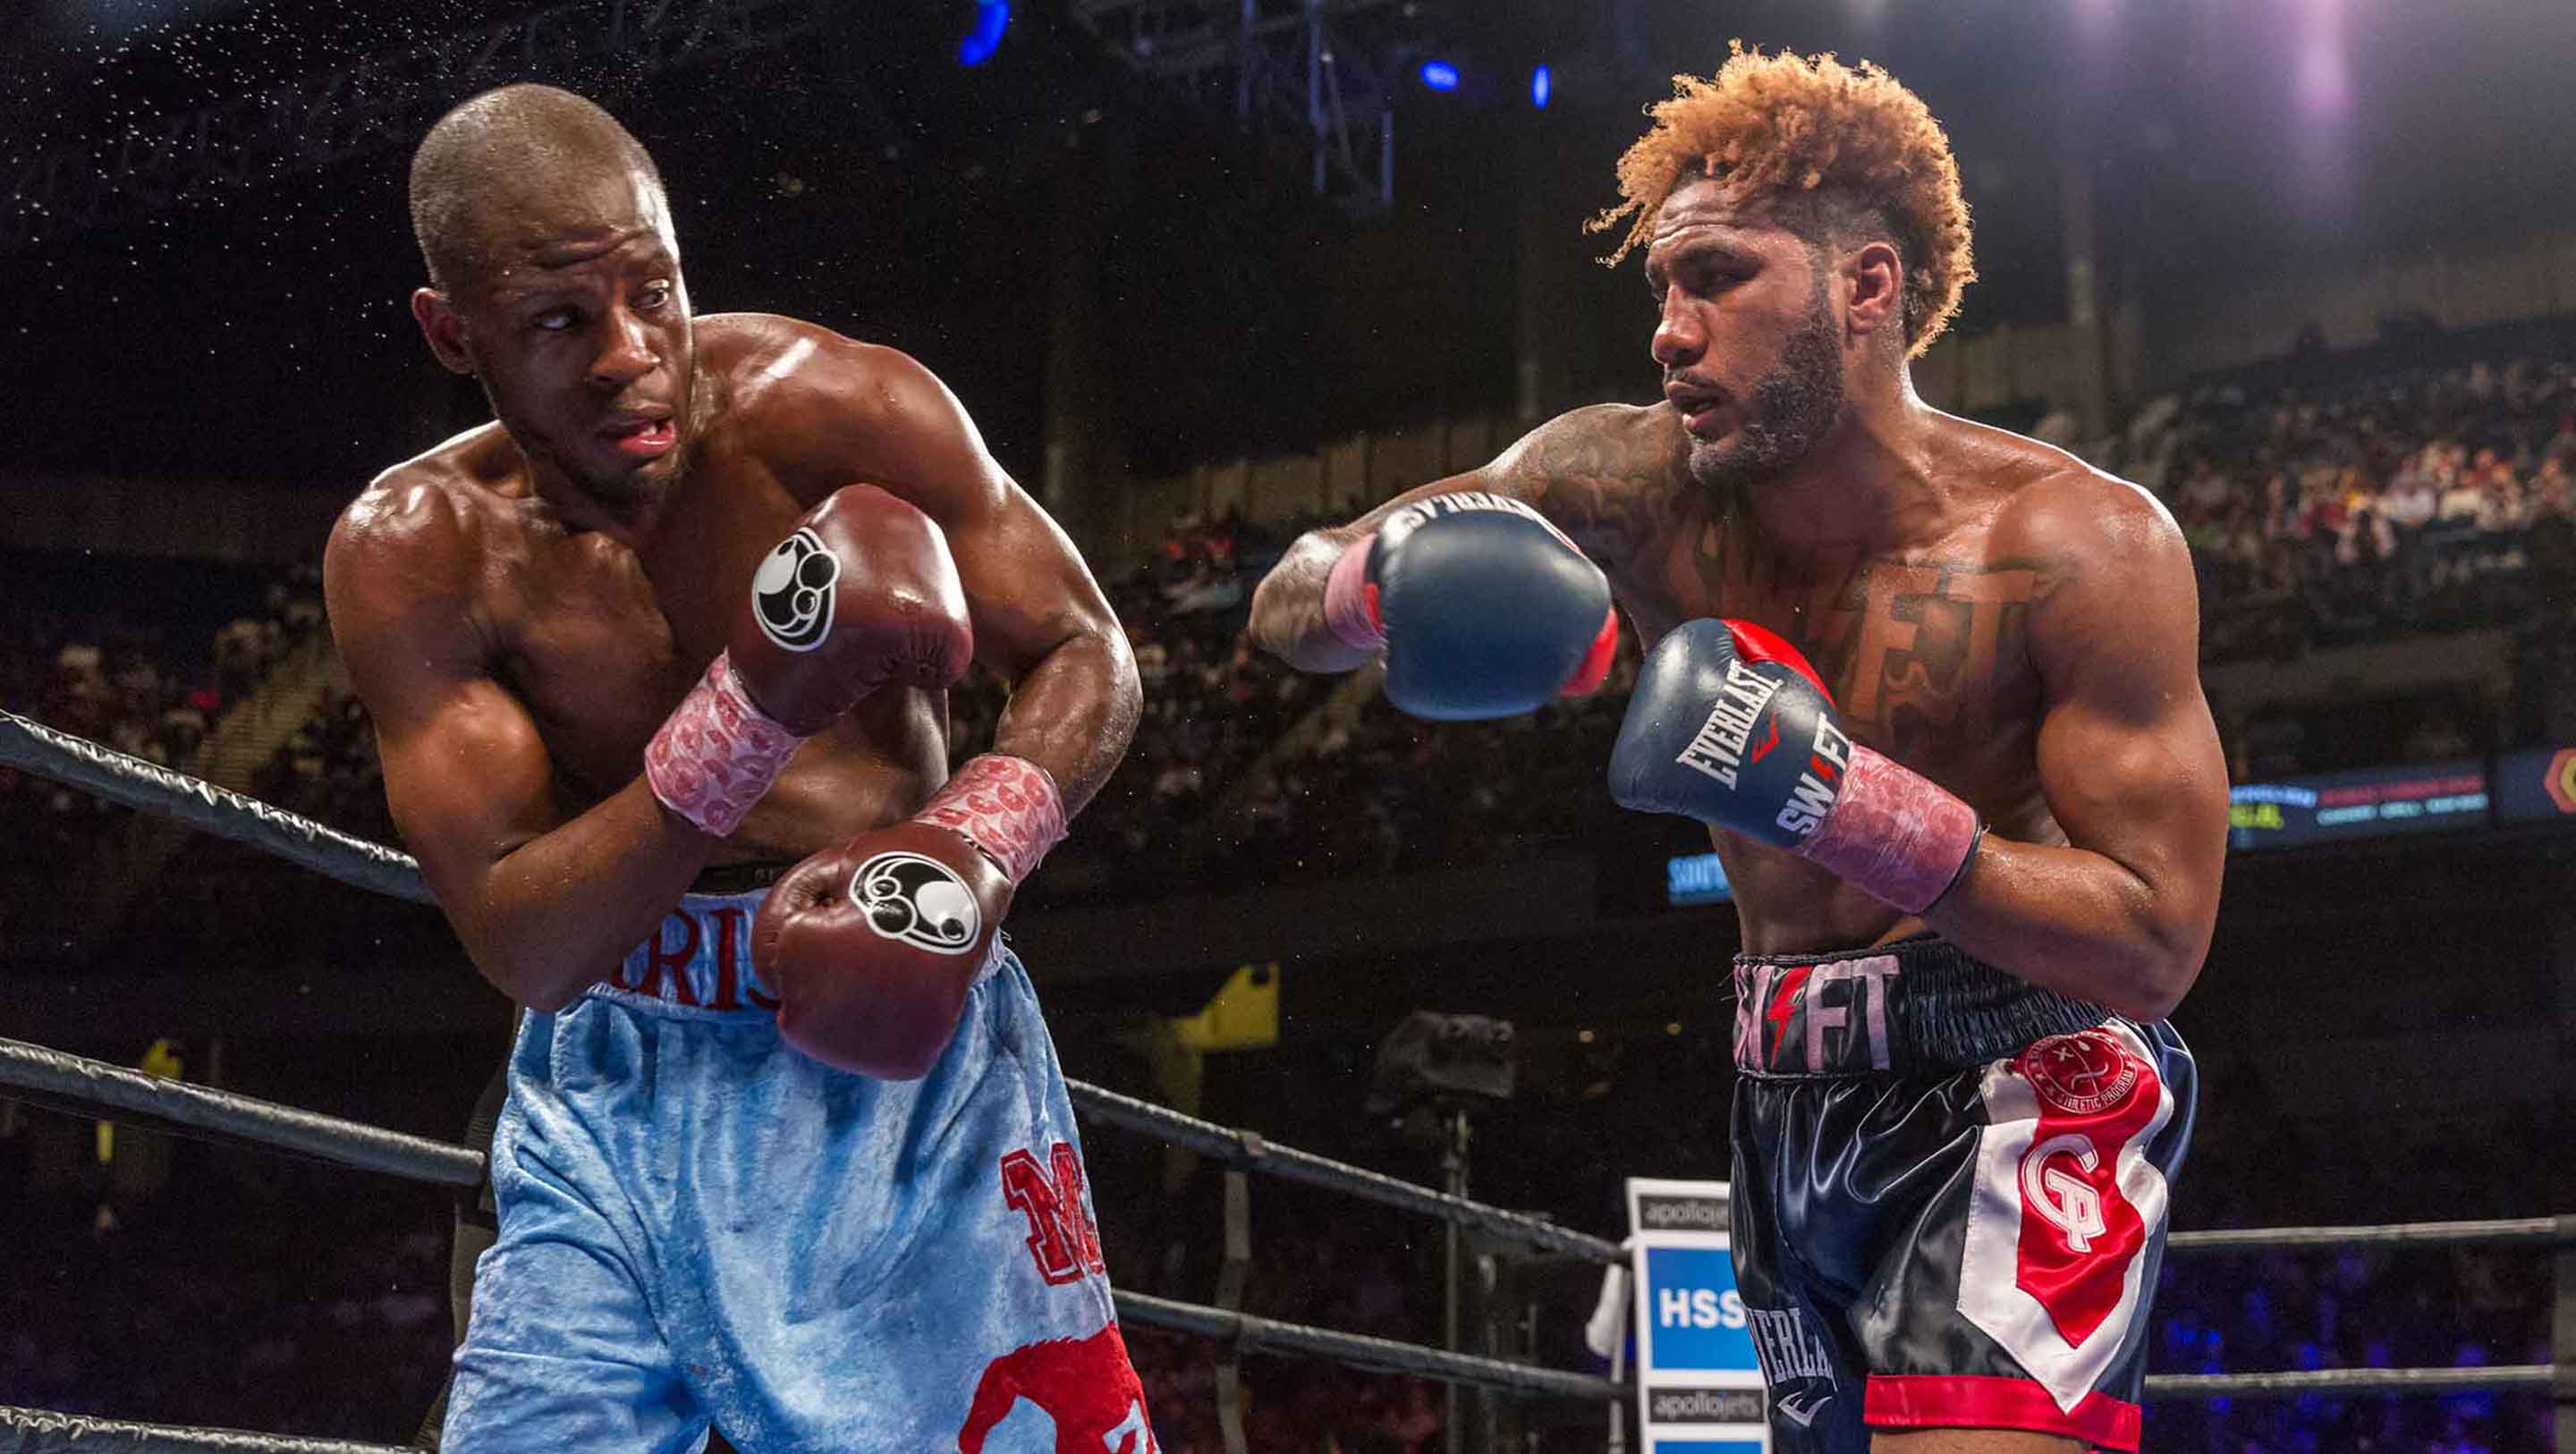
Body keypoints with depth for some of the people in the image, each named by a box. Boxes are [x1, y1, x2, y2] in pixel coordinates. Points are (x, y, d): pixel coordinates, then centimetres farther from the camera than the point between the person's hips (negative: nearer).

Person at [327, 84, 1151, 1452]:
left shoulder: (838, 412, -11)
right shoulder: (408, 556, -8)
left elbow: (1085, 653, 0)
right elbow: (524, 951, -14)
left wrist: (971, 853, -21)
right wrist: (755, 705, -28)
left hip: (890, 1050, -1)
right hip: (607, 1086, 2)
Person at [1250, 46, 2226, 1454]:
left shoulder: (2078, 543, -17)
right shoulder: (1630, 482, -6)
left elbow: (2156, 946, -18)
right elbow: (1286, 605, 2)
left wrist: (1843, 802, -29)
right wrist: (1389, 572, -23)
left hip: (2024, 1089, -5)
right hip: (1791, 1109, 5)